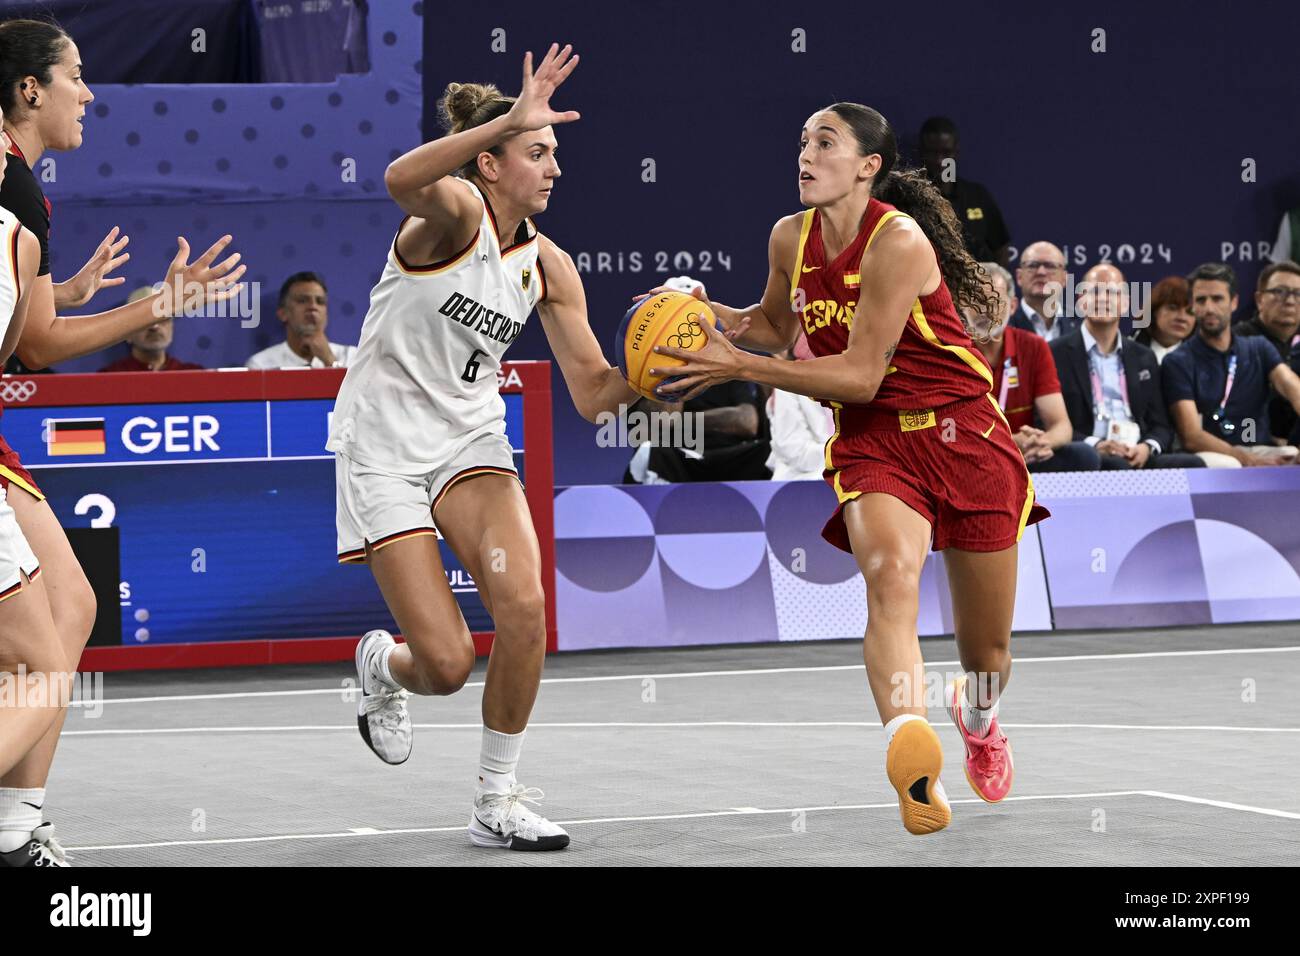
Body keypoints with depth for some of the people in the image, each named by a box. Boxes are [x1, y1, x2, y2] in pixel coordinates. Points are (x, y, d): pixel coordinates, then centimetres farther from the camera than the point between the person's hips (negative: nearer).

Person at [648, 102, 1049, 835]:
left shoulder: (898, 240, -19)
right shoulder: (790, 239, 2)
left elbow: (860, 375, -21)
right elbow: (775, 324, 24)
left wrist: (739, 366, -20)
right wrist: (708, 314, 4)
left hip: (962, 433, -3)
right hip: (872, 441, 3)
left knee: (987, 647, 8)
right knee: (890, 571, -31)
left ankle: (978, 720, 47)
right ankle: (915, 764, -51)